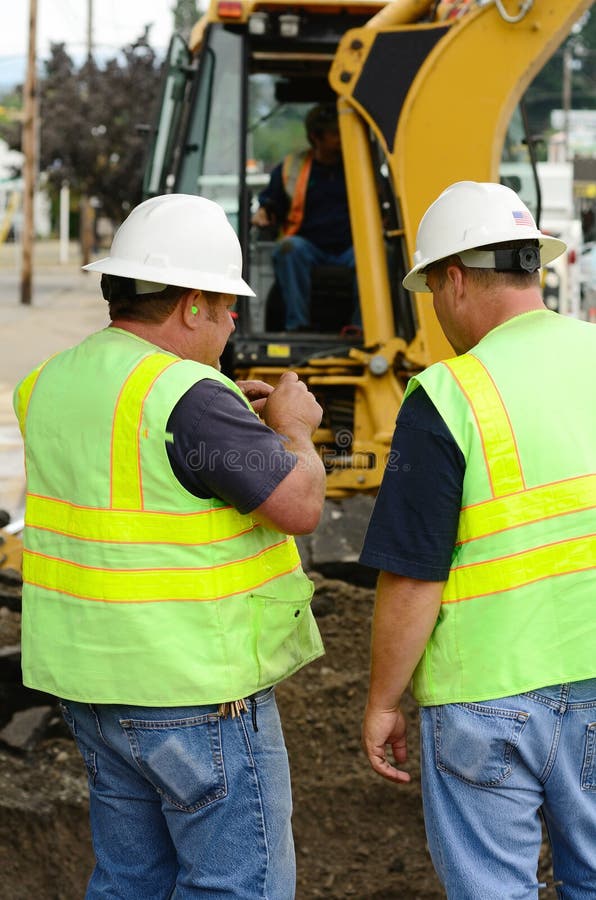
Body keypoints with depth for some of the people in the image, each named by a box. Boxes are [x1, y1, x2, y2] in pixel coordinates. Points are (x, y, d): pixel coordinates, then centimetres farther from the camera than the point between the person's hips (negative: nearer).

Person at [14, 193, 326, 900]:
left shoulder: (54, 384, 6)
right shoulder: (185, 398, -21)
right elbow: (300, 506, -20)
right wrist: (294, 430, -1)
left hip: (91, 679, 9)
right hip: (194, 694, -9)